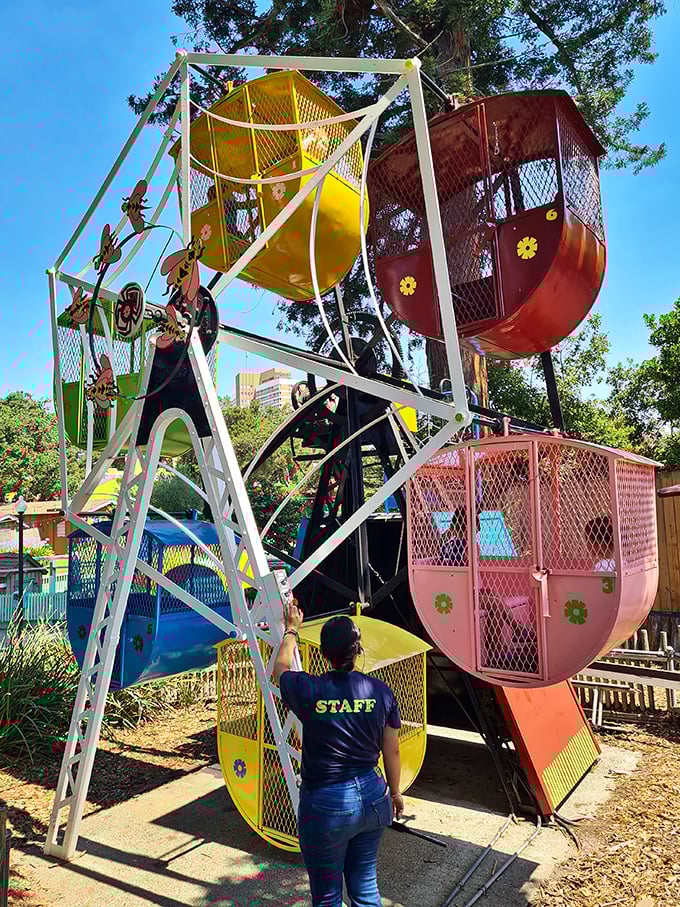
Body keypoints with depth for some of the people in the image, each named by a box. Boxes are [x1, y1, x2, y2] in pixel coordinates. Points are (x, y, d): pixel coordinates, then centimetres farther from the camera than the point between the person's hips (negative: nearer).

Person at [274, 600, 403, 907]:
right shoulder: (381, 691, -9)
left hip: (325, 805, -3)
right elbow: (392, 750, 2)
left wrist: (291, 629, 20)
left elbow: (280, 668, 6)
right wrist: (395, 792, 19)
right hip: (372, 798, 3)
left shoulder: (308, 690, -17)